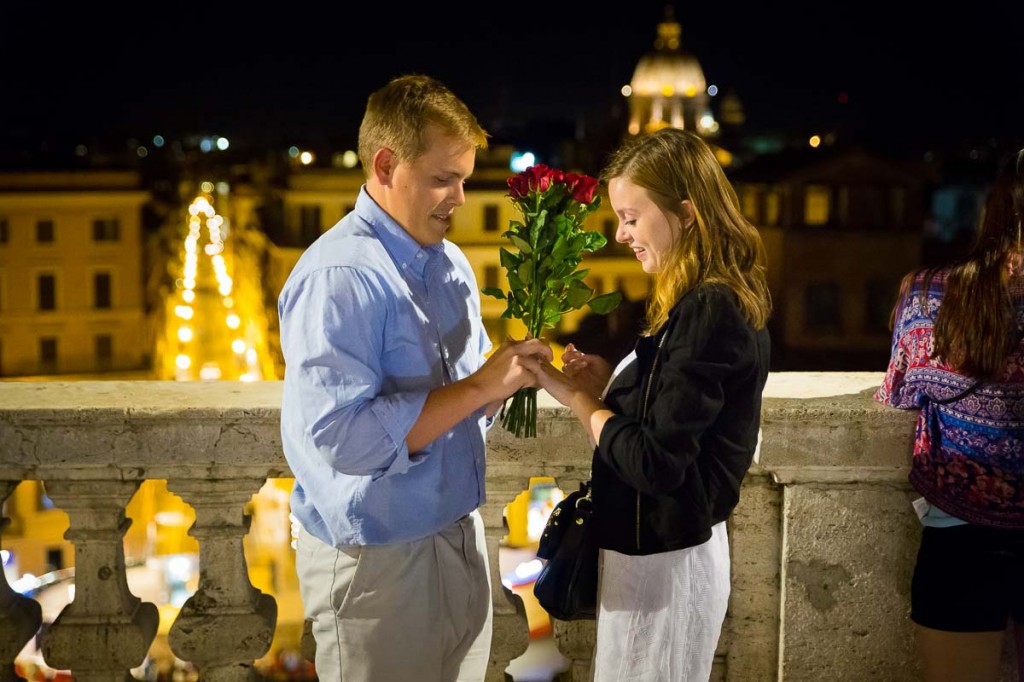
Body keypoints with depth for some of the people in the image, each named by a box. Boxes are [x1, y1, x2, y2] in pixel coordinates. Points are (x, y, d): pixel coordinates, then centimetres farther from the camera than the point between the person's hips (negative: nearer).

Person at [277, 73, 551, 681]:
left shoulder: (450, 262, 8)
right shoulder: (337, 277, -21)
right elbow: (342, 437, -29)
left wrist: (511, 374, -7)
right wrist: (479, 386, -26)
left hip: (461, 537, 8)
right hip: (379, 562, -8)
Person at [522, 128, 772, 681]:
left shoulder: (708, 312, -22)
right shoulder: (717, 302, 7)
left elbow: (656, 463, -24)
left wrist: (573, 394, -13)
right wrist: (612, 382, 0)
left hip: (664, 561, -9)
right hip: (662, 547, 9)